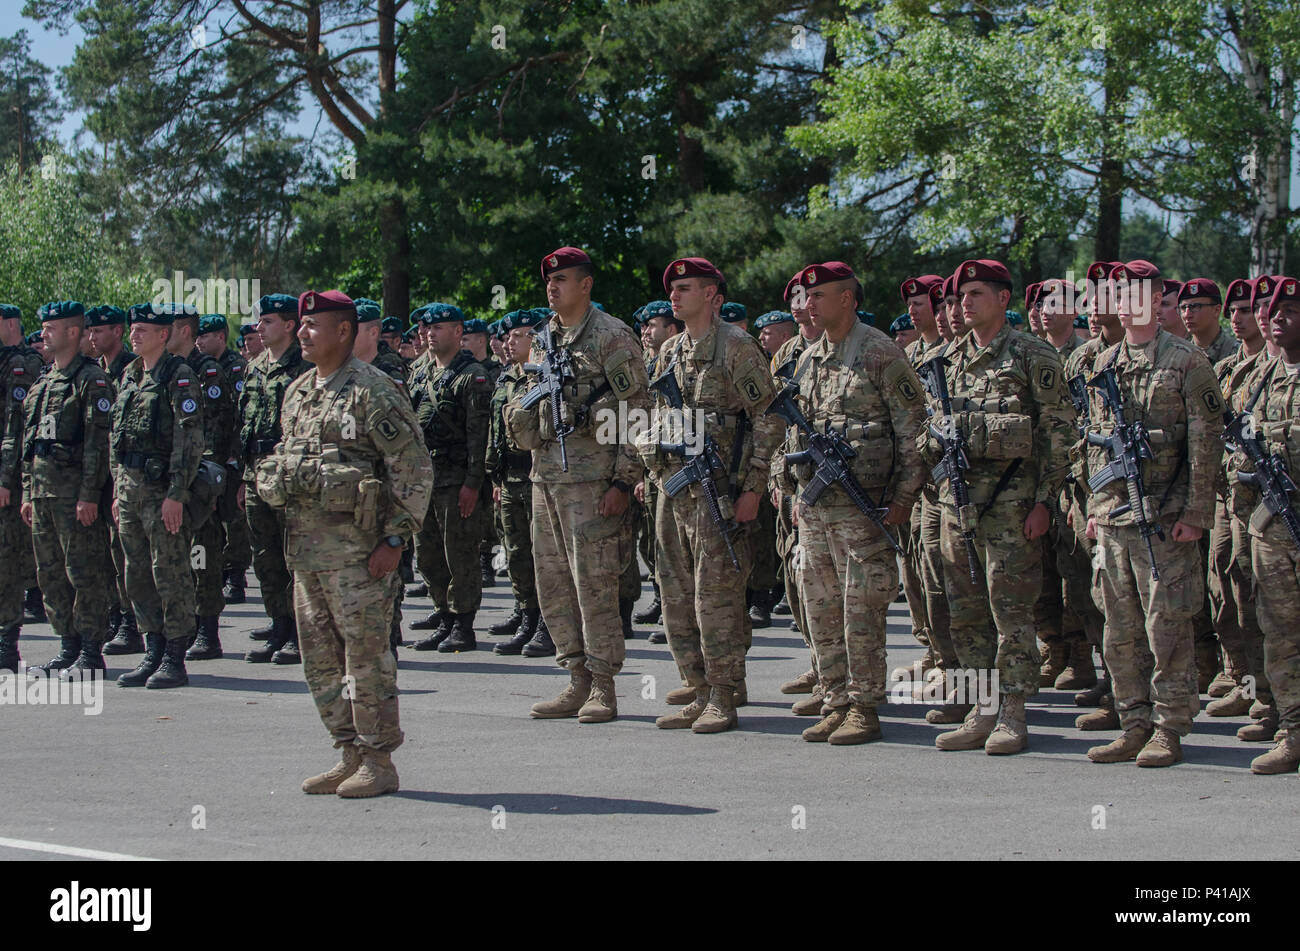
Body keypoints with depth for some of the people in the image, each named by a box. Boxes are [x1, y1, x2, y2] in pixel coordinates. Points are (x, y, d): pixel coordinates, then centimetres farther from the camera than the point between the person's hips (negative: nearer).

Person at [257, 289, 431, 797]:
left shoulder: (373, 391, -10)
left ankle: (379, 763, 3)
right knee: (319, 659, 10)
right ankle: (351, 755, 19)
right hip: (304, 545, 8)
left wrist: (395, 540, -15)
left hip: (356, 545, -8)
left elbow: (415, 469, -12)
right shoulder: (297, 393, 15)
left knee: (366, 655, -4)